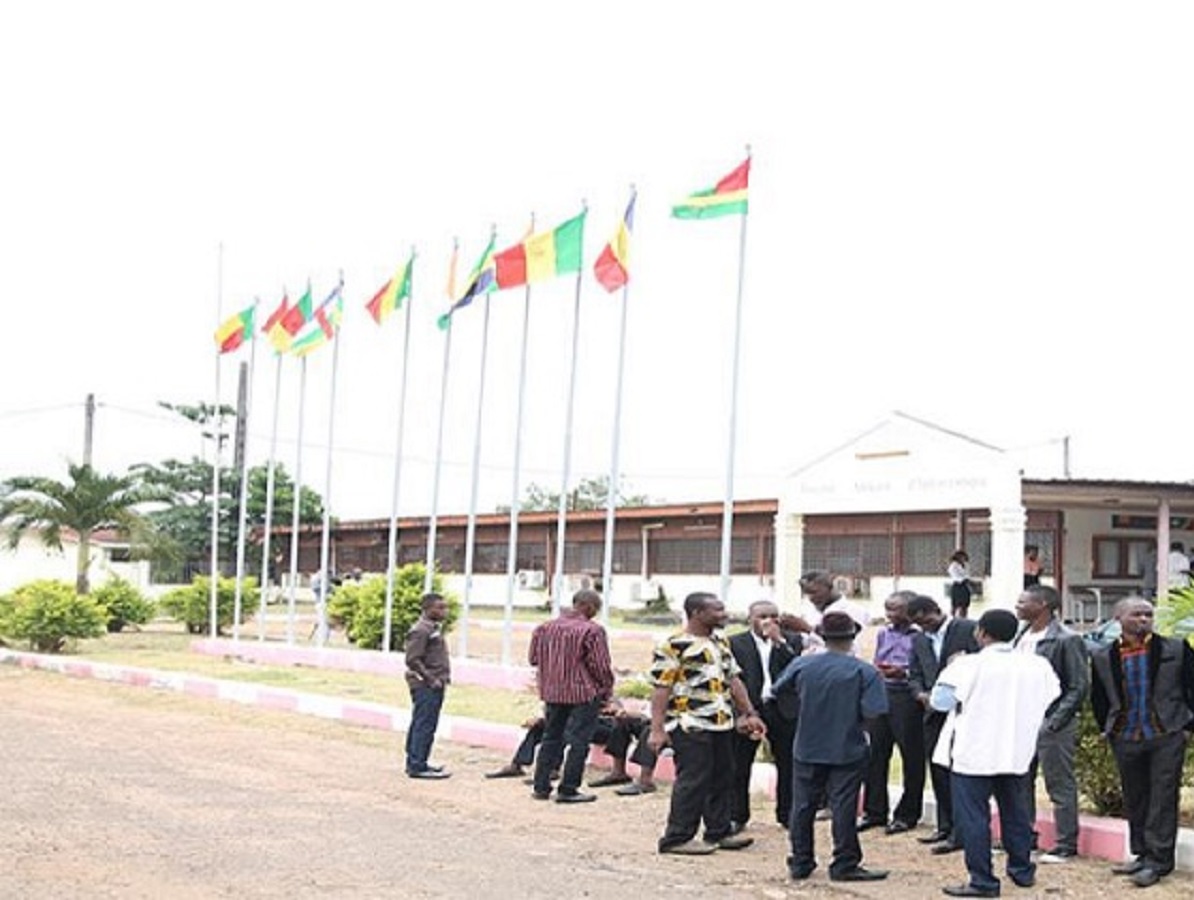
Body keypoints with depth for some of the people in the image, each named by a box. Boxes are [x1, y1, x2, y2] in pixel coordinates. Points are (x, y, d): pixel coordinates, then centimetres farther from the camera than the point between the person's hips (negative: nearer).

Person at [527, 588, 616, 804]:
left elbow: (533, 658, 9)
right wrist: (607, 691, 2)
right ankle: (568, 790, 3)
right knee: (578, 742, 3)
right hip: (583, 693, -6)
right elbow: (600, 666, -12)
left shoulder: (545, 628, 3)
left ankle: (541, 787, 18)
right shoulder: (592, 630, -14)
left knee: (551, 739, 16)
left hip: (552, 692, 6)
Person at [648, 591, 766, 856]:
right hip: (691, 726, -8)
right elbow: (661, 689, -14)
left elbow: (733, 679, 20)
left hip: (721, 724, 8)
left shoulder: (721, 642, 15)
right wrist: (657, 729, -18)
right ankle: (676, 838, 0)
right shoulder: (673, 646, -12)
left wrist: (749, 713, 14)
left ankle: (718, 832, 23)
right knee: (692, 781, -7)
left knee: (721, 779, 12)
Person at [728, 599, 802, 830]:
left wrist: (780, 642, -15)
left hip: (783, 710, 1)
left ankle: (787, 814, 18)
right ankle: (737, 816, 13)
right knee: (739, 767, 3)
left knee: (788, 766, 6)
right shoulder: (735, 643, 2)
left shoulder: (792, 641, 6)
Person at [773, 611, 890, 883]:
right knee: (844, 808, 5)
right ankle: (845, 865, 11)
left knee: (803, 807, 12)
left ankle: (800, 863, 19)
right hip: (847, 751, -2)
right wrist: (852, 713, 2)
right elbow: (872, 711, -18)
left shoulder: (802, 664, -6)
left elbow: (778, 689, 6)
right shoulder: (864, 671, -13)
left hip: (807, 749, 2)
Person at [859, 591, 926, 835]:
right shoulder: (884, 634, 15)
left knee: (911, 757, 4)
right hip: (880, 693, 7)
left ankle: (907, 815, 14)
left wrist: (903, 673, -21)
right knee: (875, 753, 6)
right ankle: (874, 812, 16)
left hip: (906, 697, -6)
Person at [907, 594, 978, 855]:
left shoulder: (967, 629, -5)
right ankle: (945, 826, 22)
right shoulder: (919, 640, 15)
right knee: (938, 771, 11)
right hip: (934, 713, 7)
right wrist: (921, 694, -4)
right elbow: (914, 675, 16)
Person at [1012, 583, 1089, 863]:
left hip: (1051, 725, -8)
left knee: (1060, 786, 1)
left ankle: (1066, 845, 8)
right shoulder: (1021, 637, 11)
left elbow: (1080, 686, -12)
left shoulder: (1067, 640, -12)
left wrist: (1055, 721, -17)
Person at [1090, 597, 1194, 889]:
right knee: (1134, 800, 10)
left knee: (1163, 799, -4)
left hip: (1167, 736, -3)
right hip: (1126, 740, 3)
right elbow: (1099, 699, 15)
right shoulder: (1103, 658, 5)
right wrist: (1108, 730, 11)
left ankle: (1158, 860, -1)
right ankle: (1143, 854, 22)